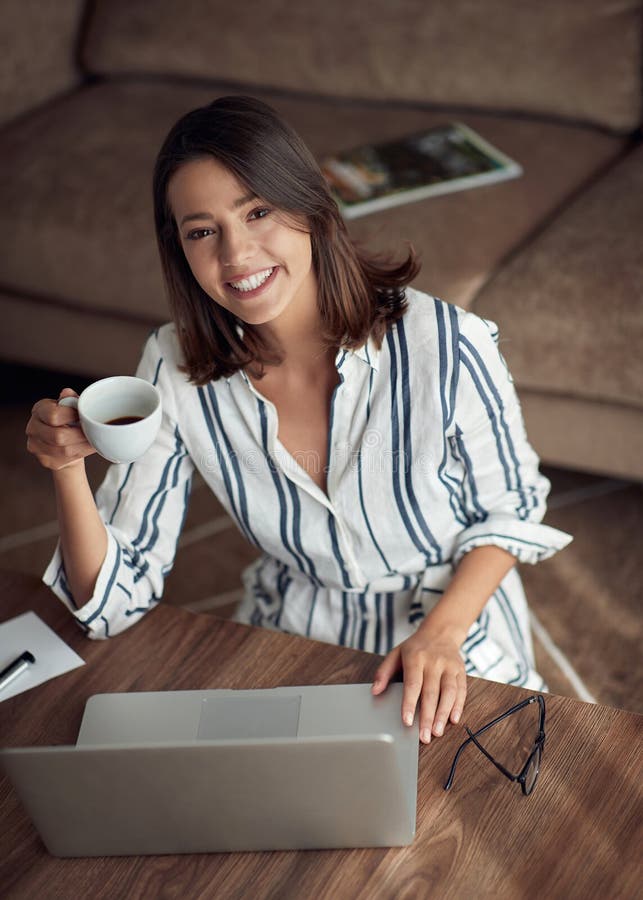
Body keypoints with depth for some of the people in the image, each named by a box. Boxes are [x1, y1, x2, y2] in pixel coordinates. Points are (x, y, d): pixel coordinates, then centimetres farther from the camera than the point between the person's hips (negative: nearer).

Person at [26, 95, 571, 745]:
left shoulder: (444, 344, -23)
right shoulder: (176, 370, -14)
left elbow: (511, 508, -4)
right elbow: (114, 603, -11)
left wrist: (440, 632, -18)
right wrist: (67, 469, -29)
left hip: (455, 645, -1)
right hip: (290, 637, 2)